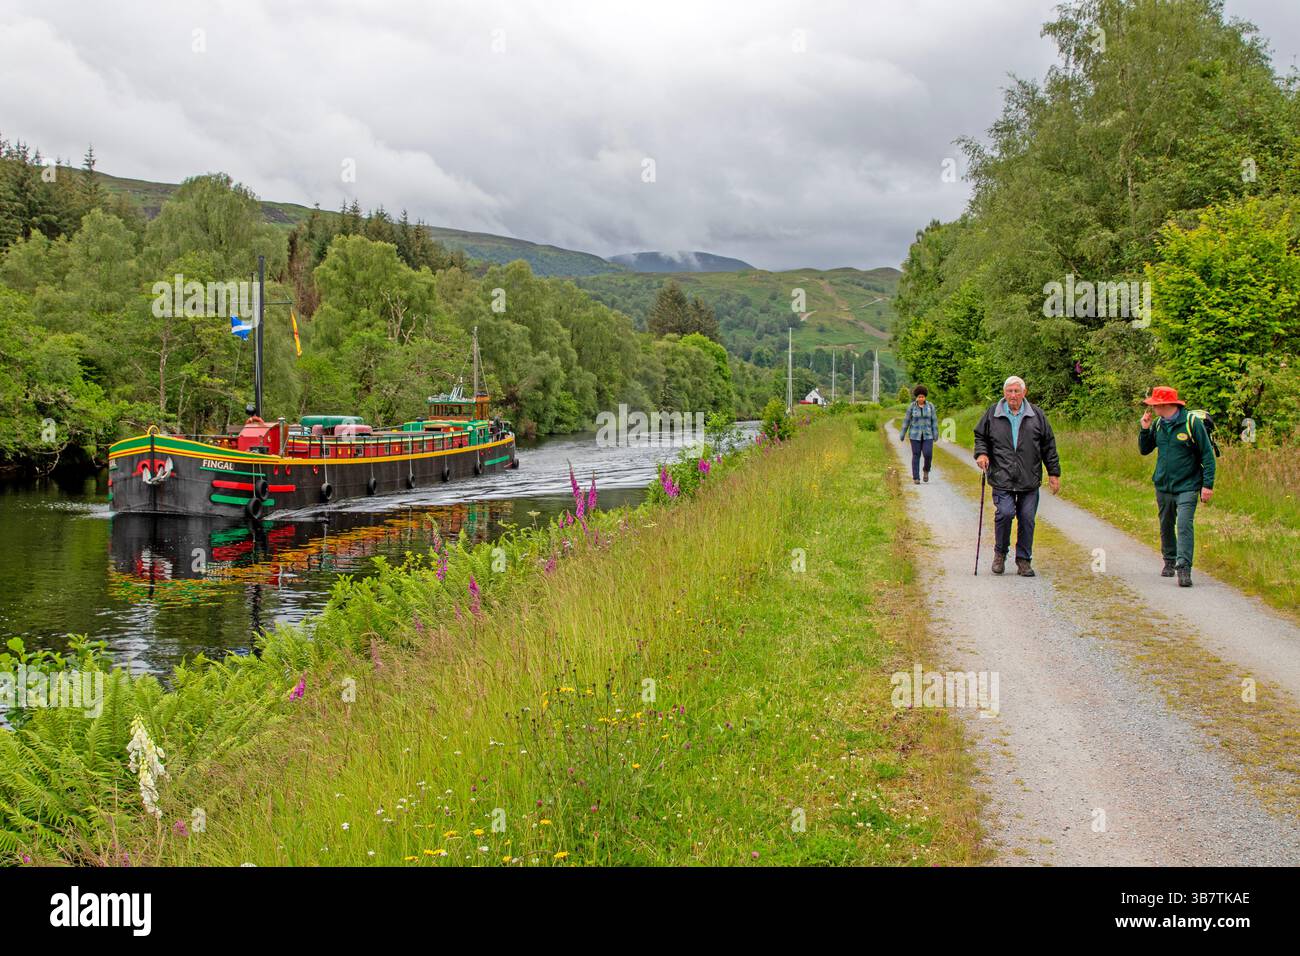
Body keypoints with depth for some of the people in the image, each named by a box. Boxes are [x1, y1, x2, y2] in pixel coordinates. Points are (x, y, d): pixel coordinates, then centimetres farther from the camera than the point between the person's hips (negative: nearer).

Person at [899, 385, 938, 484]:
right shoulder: (912, 407, -5)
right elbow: (906, 420, -1)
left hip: (927, 434, 1)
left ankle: (926, 470, 18)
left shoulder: (930, 406, -2)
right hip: (915, 434, -1)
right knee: (916, 455, -2)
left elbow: (934, 420, 0)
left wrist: (936, 434, -4)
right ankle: (916, 478, 7)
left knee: (928, 454, -11)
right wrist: (902, 435, 1)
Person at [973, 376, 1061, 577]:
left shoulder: (1037, 415, 8)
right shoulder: (992, 414, 6)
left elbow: (1048, 445, 11)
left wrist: (1054, 473, 9)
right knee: (1004, 513, -15)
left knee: (1027, 519, 0)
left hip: (1029, 480, 1)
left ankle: (1024, 560, 13)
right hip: (1002, 478, -1)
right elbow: (980, 436, 19)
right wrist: (981, 453, -2)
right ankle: (1000, 553, 8)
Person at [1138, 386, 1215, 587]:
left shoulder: (1192, 423, -11)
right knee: (1166, 527, 15)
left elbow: (1207, 455, -9)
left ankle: (1184, 568, -18)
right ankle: (1169, 562, 32)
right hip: (1162, 486, 6)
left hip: (1186, 487, -6)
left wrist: (1208, 484, -13)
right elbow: (1145, 450, 14)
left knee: (1184, 526, -16)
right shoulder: (1159, 424, 5)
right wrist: (1145, 429, -3)